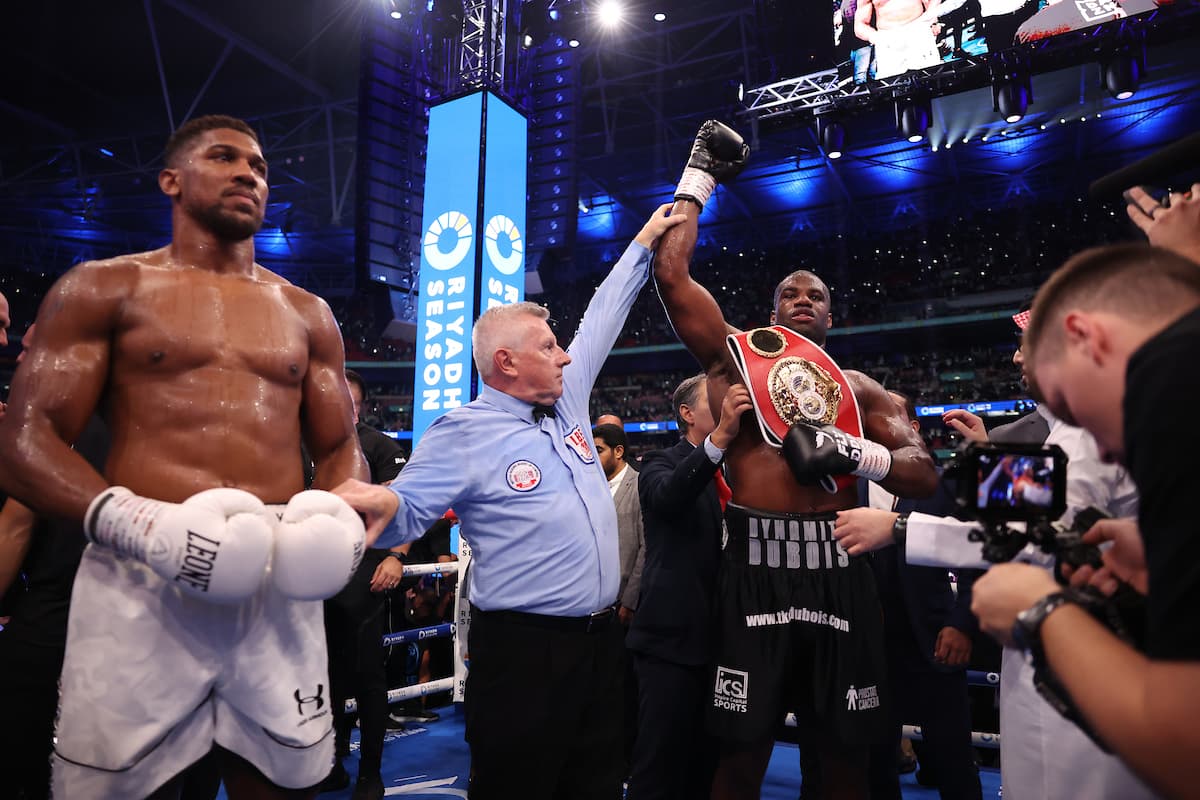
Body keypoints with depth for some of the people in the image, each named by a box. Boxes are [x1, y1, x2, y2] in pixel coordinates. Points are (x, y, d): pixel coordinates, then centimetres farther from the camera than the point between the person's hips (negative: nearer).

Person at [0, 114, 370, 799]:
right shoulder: (103, 289, 6)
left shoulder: (307, 313, 16)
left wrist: (343, 515, -6)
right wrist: (136, 523, -19)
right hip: (141, 584, -2)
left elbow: (340, 448, 16)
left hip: (279, 587, 3)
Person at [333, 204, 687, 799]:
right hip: (524, 650, -7)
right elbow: (407, 513, -13)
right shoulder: (465, 433, -10)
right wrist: (384, 503, -37)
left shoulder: (567, 400, 10)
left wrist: (643, 244, 24)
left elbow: (601, 319, 19)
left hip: (601, 639, 7)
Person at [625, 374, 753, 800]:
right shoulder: (662, 464, -4)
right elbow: (666, 496, -28)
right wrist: (720, 437, -40)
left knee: (709, 765, 17)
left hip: (722, 638, 6)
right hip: (674, 636, -6)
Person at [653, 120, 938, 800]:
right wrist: (699, 177, 6)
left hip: (840, 571, 3)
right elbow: (671, 273, -1)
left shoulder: (859, 389, 17)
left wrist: (854, 453, -10)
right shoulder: (736, 353, 9)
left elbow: (925, 477, 9)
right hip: (758, 569, -2)